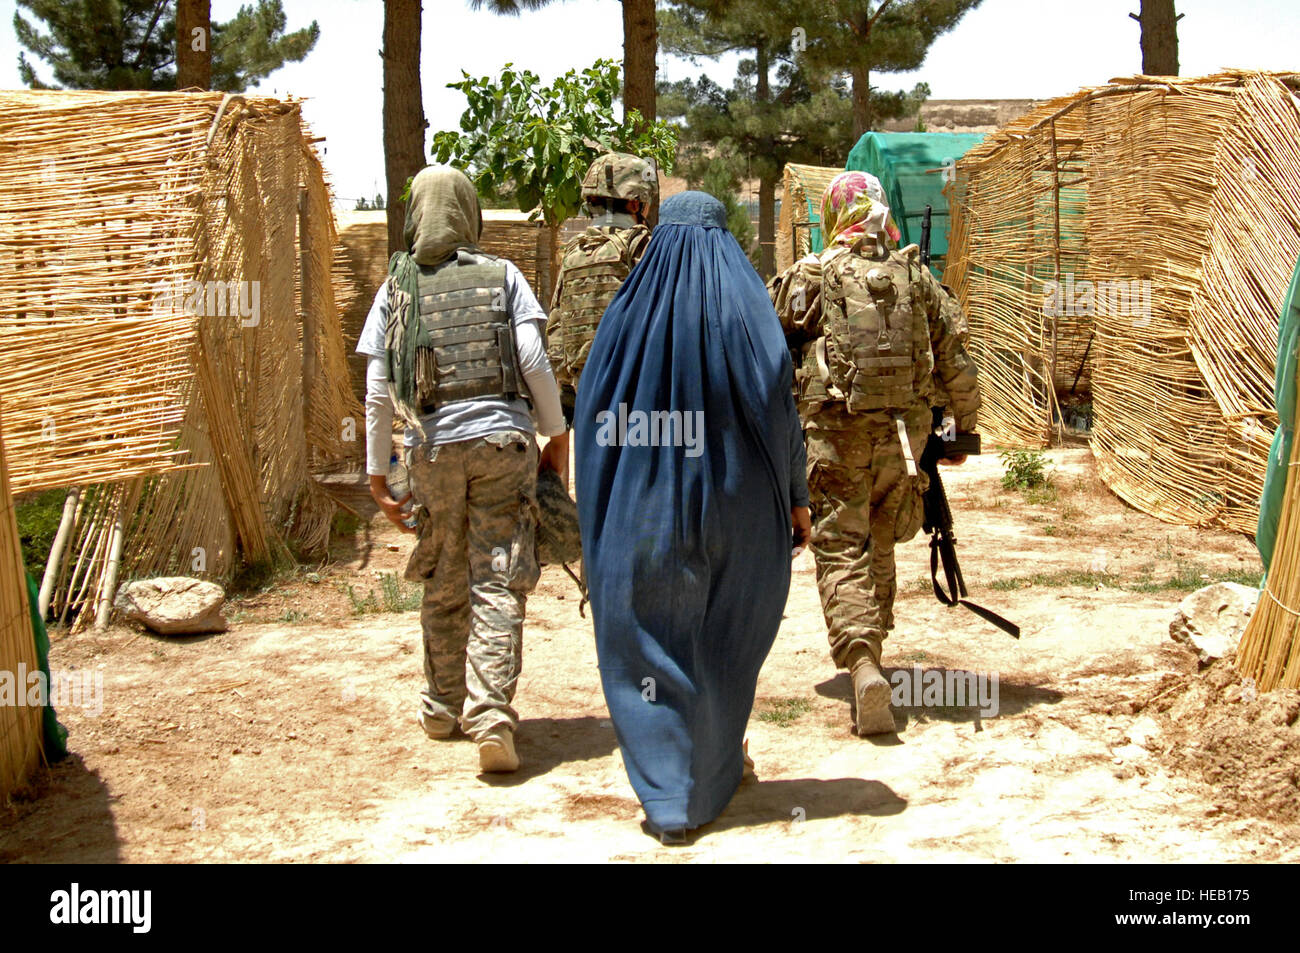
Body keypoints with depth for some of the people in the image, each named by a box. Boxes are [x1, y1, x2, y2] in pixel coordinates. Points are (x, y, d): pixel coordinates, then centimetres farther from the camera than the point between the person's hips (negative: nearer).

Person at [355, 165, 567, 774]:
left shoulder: (396, 286, 7)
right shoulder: (502, 276, 5)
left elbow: (378, 390, 5)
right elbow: (534, 362, -2)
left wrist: (377, 472, 10)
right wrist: (556, 431, 11)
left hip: (432, 445, 1)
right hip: (503, 439, -1)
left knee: (443, 585, 16)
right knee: (498, 585, -3)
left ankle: (444, 708, 28)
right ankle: (491, 716, -15)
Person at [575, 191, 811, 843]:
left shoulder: (630, 311, -2)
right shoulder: (747, 312, -5)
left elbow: (592, 410, -1)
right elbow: (780, 413, -6)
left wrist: (600, 511, 8)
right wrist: (796, 500, 5)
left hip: (644, 512, -1)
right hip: (737, 506, 1)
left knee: (650, 642, 7)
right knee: (726, 639, 19)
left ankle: (668, 800, 2)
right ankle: (712, 776, 33)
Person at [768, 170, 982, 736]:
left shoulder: (811, 276, 0)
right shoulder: (916, 276, 8)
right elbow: (956, 360, 8)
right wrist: (966, 429, 18)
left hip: (836, 429, -3)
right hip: (904, 431, 3)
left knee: (841, 549, -5)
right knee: (880, 548, 19)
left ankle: (863, 667, -23)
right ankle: (869, 652, 29)